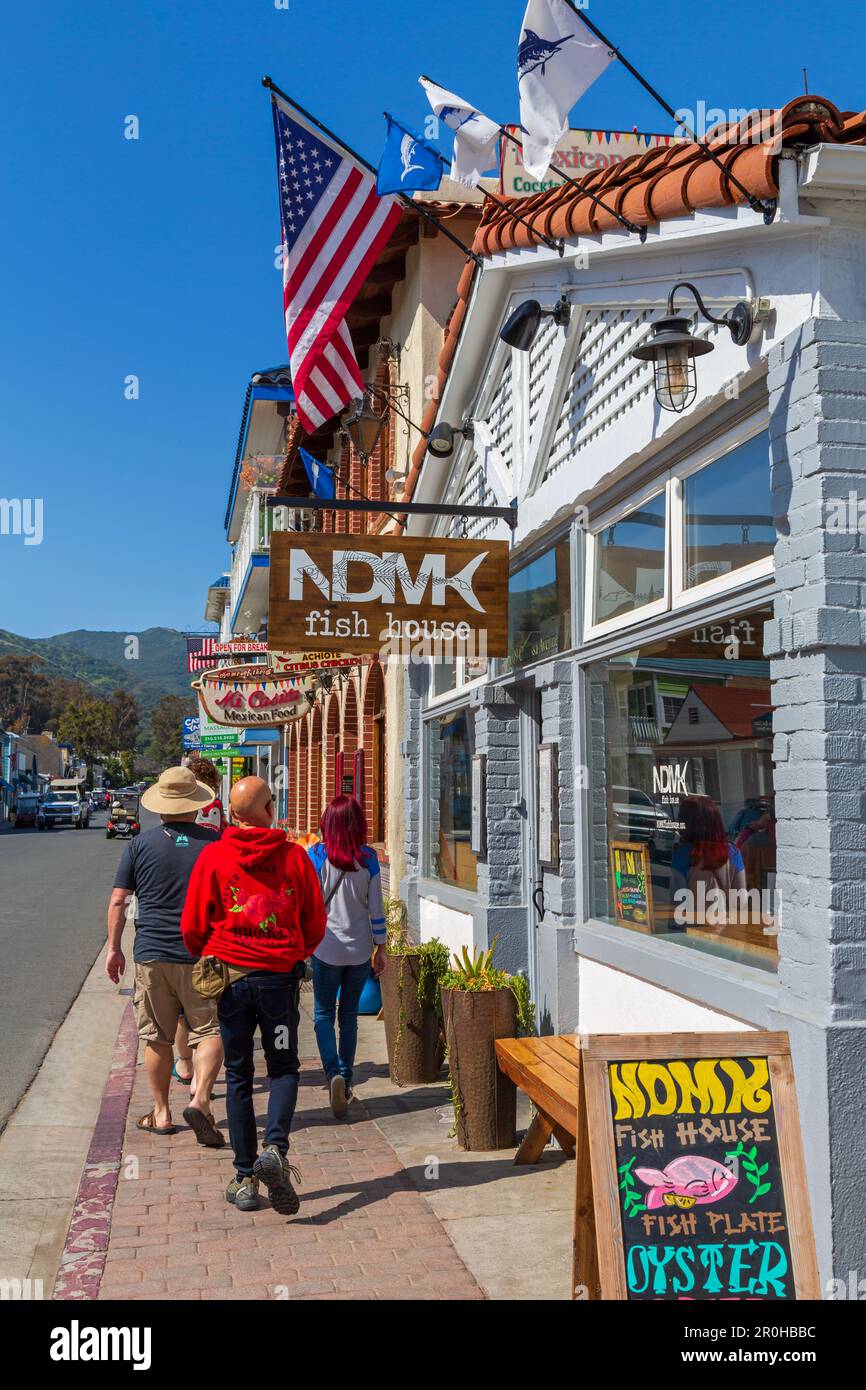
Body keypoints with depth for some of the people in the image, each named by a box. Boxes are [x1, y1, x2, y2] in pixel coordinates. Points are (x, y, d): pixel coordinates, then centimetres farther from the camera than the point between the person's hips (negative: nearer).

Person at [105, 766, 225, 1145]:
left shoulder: (140, 845, 1)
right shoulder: (215, 843, -2)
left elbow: (117, 902, 2)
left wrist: (114, 948, 13)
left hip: (152, 956, 2)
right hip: (202, 957, -1)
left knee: (157, 1038, 12)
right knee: (211, 1032, 5)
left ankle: (161, 1114, 21)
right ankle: (199, 1099, -13)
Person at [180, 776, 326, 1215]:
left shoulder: (212, 857, -5)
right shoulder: (295, 856, -4)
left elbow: (193, 926, -1)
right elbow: (315, 924, 3)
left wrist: (206, 958, 20)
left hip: (229, 976, 1)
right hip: (281, 976, 0)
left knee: (238, 1076, 11)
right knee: (283, 1068, 13)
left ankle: (245, 1179, 13)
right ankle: (274, 1149, -10)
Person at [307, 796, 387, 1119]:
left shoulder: (315, 855, -10)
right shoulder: (368, 858, -5)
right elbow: (376, 907, -1)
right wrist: (380, 947, 9)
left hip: (326, 949, -2)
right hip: (360, 949, 2)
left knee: (323, 1016, 9)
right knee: (349, 1017, 16)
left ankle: (333, 1074, -12)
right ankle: (346, 1080, 20)